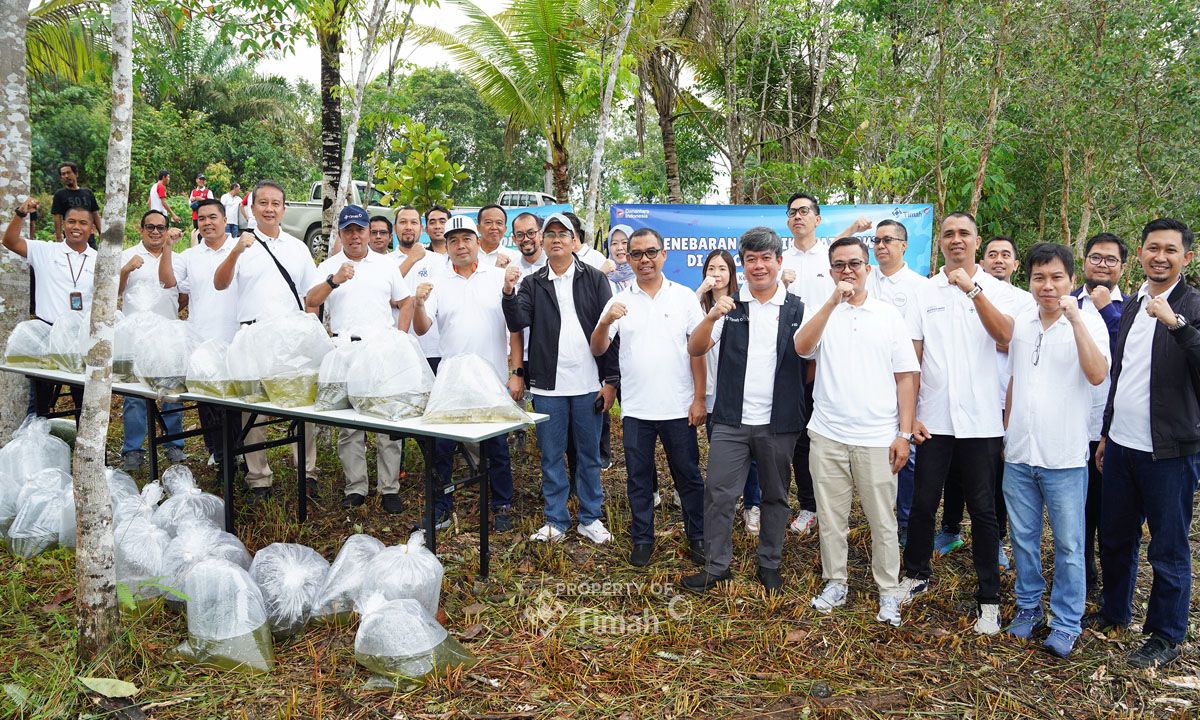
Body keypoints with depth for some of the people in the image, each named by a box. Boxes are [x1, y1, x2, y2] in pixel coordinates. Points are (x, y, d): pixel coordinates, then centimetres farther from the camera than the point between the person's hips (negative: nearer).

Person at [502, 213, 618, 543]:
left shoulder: (594, 279, 2)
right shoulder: (532, 284, 7)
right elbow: (517, 323, -6)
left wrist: (611, 380, -6)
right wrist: (509, 292, -24)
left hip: (588, 385, -1)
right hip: (548, 386, 2)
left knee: (589, 455, 9)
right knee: (551, 457, 9)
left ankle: (591, 518, 22)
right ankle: (555, 519, 21)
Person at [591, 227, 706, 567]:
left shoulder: (684, 297, 1)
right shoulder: (620, 302, 4)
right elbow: (598, 350, -1)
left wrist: (699, 399, -3)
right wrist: (604, 323, -21)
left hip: (679, 407, -1)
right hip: (635, 408, 1)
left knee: (688, 475, 9)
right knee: (638, 477, 11)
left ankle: (697, 537, 24)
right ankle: (642, 539, 24)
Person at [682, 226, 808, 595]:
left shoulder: (798, 309, 1)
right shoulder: (728, 306, 3)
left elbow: (813, 362, 7)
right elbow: (695, 349, -6)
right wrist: (711, 317, -22)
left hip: (779, 423, 0)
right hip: (731, 421, 0)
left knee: (775, 495, 13)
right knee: (719, 495, 1)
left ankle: (770, 564, 28)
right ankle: (716, 567, 14)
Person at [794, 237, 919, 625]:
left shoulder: (889, 314, 5)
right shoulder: (821, 312, 5)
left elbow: (906, 377, 3)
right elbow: (802, 346, -16)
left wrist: (904, 434, -3)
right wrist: (833, 302, -23)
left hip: (877, 438, -1)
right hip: (828, 436, 1)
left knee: (882, 521, 5)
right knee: (830, 517, 11)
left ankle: (889, 592, 20)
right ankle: (835, 583, 26)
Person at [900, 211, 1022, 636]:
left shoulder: (995, 290, 1)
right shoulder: (925, 293, 5)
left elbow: (1005, 336, -19)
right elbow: (911, 358, 5)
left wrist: (973, 290, -29)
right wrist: (910, 414, 0)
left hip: (981, 421, -1)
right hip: (933, 420, 2)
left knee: (983, 509, 6)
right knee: (923, 502, 10)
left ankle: (989, 597, 17)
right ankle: (917, 575, 29)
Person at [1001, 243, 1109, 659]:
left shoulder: (1088, 325, -7)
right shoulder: (1021, 325, 7)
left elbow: (1097, 375, -24)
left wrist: (1075, 318, -26)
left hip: (1064, 458, -4)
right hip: (1019, 455, 4)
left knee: (1068, 546, 5)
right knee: (1023, 538, 14)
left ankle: (1066, 624, 18)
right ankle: (1028, 607, 30)